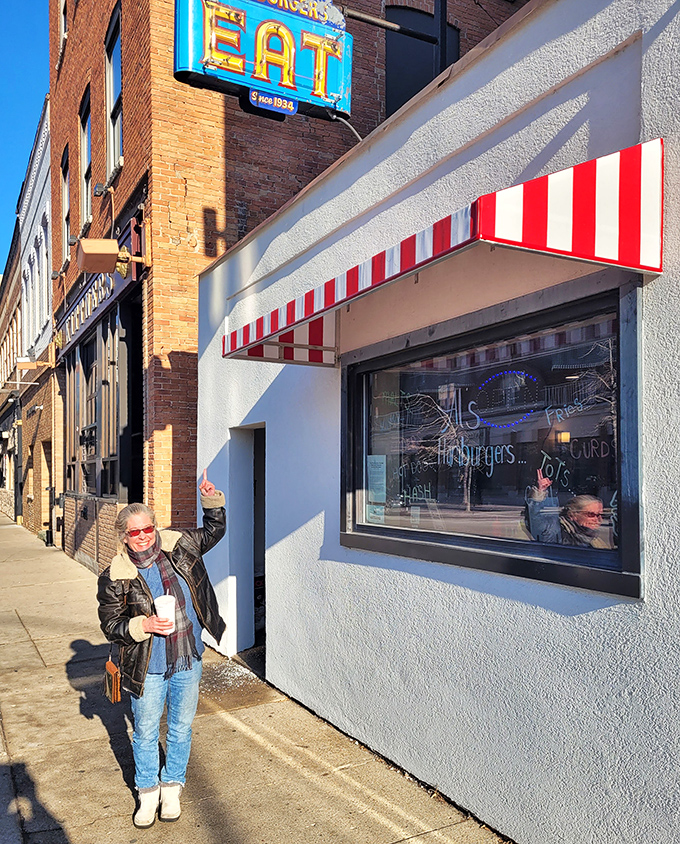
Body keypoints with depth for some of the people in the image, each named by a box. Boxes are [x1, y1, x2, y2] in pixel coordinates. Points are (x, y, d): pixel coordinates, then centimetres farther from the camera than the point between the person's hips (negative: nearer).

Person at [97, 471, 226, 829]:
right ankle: (147, 792, 37)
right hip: (148, 668, -2)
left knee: (181, 727, 16)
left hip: (188, 661, 2)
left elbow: (213, 532, 12)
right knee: (145, 732, 14)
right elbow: (110, 623, -6)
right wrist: (143, 625, -22)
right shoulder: (116, 576, -12)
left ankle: (172, 786, 38)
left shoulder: (178, 545, -4)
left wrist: (212, 501, -3)